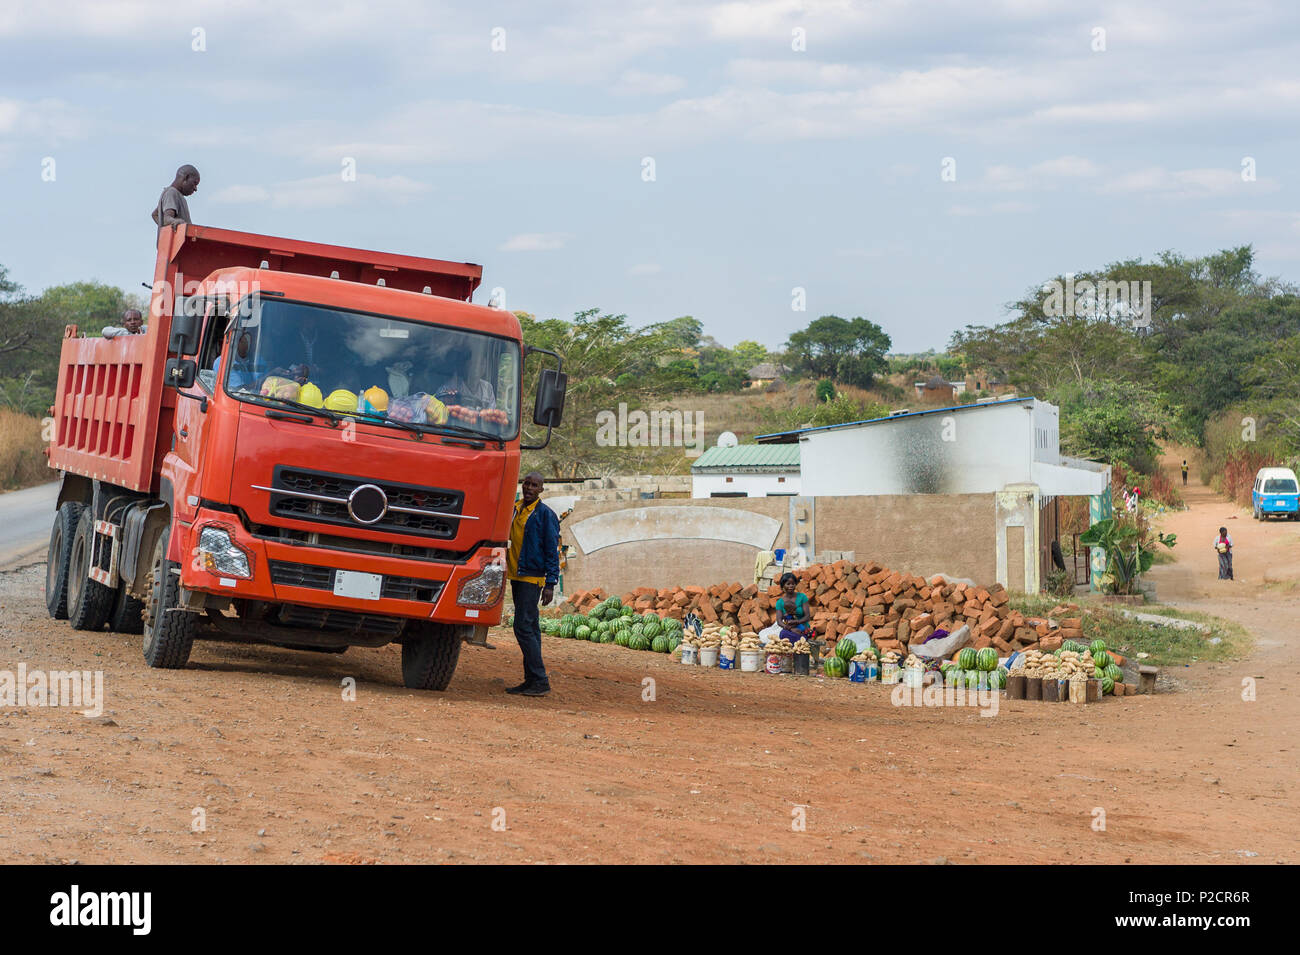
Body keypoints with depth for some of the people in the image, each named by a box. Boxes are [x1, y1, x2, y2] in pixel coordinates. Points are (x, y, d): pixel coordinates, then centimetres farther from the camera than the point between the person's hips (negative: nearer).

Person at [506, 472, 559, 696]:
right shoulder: (515, 510, 12)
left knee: (523, 628, -13)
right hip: (517, 576, 8)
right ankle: (531, 680, 13)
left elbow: (552, 551, -10)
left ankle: (541, 681, -10)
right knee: (530, 629, 10)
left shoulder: (545, 514, -8)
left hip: (532, 577, -8)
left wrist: (550, 584, -15)